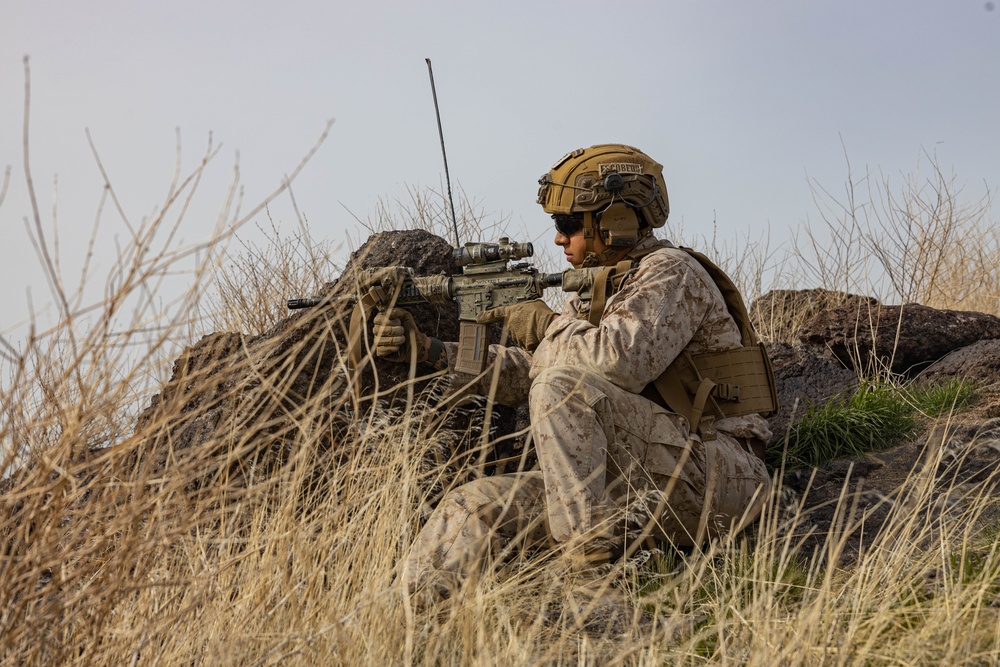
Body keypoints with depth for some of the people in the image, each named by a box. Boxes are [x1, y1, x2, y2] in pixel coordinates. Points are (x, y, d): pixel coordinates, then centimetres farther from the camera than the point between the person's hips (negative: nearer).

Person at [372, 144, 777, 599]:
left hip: (713, 475, -8)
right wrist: (427, 350, 5)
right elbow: (522, 374, 14)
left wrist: (548, 326, -12)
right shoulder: (600, 291, 17)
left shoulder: (671, 272, -10)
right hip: (635, 490, 8)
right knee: (475, 506, -6)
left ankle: (591, 550, -22)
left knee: (565, 382, -27)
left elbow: (624, 360, -30)